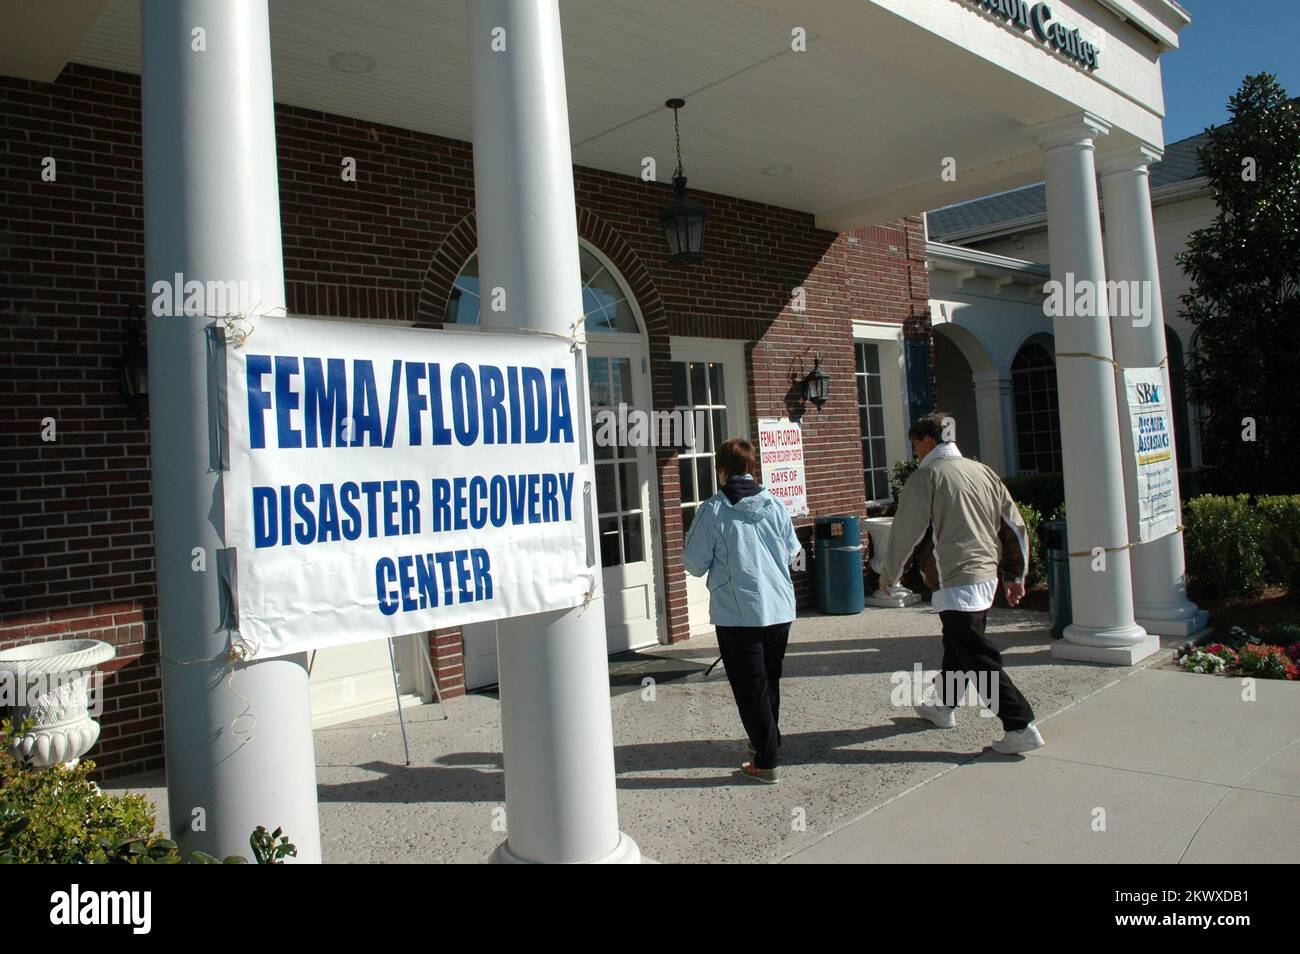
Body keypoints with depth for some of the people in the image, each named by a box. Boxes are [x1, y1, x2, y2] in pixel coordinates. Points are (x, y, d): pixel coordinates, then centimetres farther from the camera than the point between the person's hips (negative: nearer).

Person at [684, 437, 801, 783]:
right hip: (780, 609, 5)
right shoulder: (775, 505, 1)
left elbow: (695, 564, -7)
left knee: (750, 688, 6)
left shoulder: (712, 510, -11)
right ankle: (767, 741, 38)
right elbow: (792, 553, 11)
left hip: (737, 614, -5)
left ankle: (765, 762, 8)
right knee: (770, 681, 22)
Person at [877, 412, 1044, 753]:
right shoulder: (984, 472, 10)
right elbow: (1014, 526, 12)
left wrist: (888, 574, 7)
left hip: (953, 582, -8)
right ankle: (943, 706, 38)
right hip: (986, 577, 8)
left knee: (979, 659, -5)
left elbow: (905, 532, -8)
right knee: (958, 645, 22)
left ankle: (1021, 727, -7)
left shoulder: (925, 477, -9)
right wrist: (1015, 575, 19)